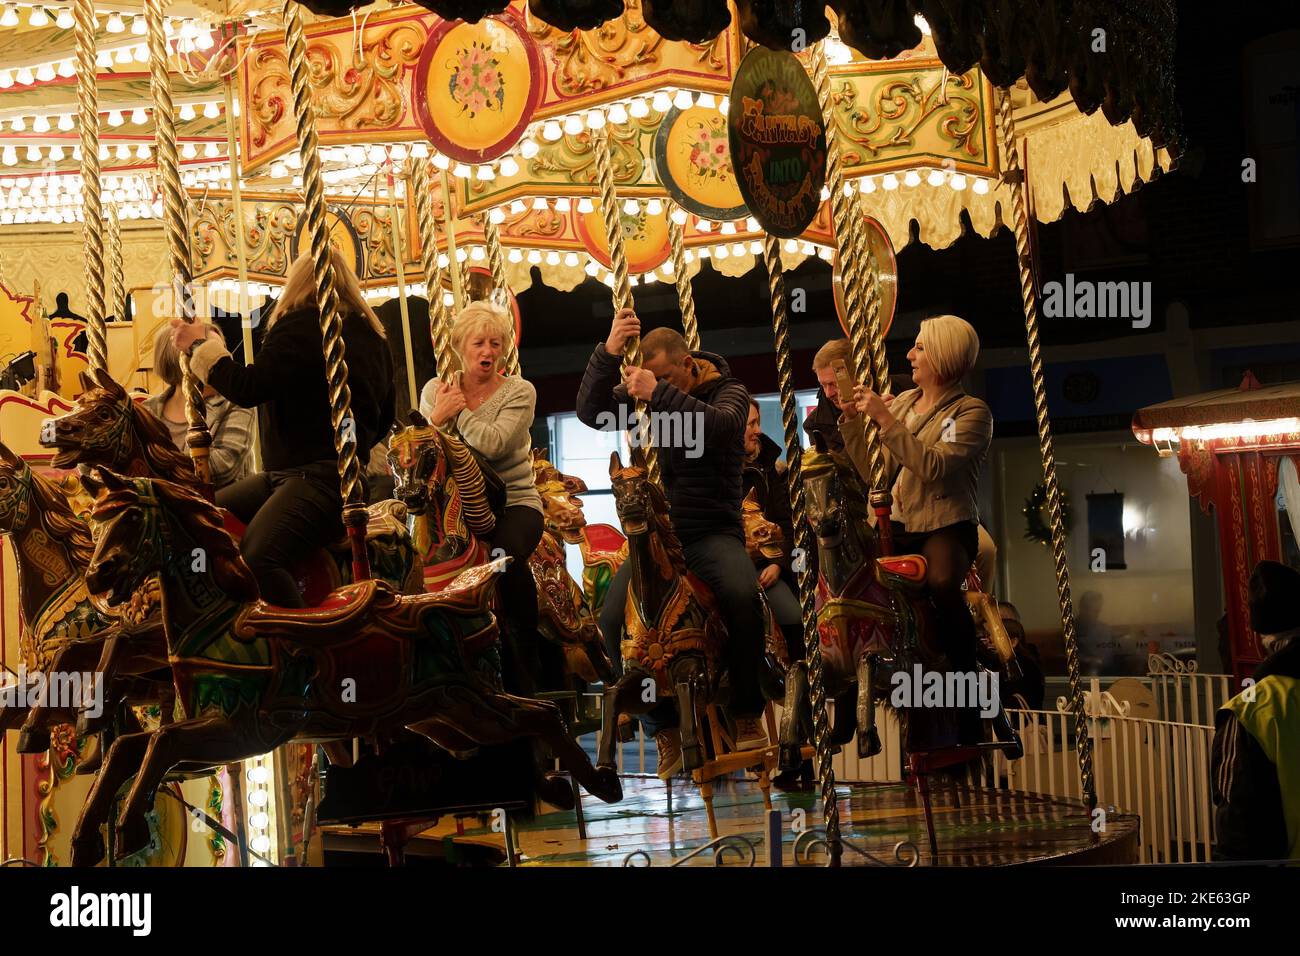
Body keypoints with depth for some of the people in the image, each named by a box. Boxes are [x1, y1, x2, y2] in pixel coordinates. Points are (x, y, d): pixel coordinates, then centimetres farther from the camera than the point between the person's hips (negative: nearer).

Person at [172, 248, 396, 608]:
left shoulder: (302, 326, -10)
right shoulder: (372, 335, 18)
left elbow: (248, 388, -17)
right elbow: (384, 416, 26)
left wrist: (198, 345, -3)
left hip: (320, 480, -11)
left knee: (258, 556, -31)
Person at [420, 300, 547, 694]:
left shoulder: (519, 392, -4)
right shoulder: (435, 391, 7)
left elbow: (492, 444, -20)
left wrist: (459, 409, -12)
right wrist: (437, 418, -18)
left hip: (513, 500, -3)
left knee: (506, 550, -34)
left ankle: (526, 672, -21)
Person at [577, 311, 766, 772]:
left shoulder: (728, 391, -2)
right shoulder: (642, 390, 5)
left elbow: (723, 427, -25)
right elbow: (591, 413, -10)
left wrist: (660, 393, -34)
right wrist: (608, 352, -25)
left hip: (714, 531, -3)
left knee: (742, 595, -34)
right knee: (613, 617, -19)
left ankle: (747, 712, -16)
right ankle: (664, 727, -5)